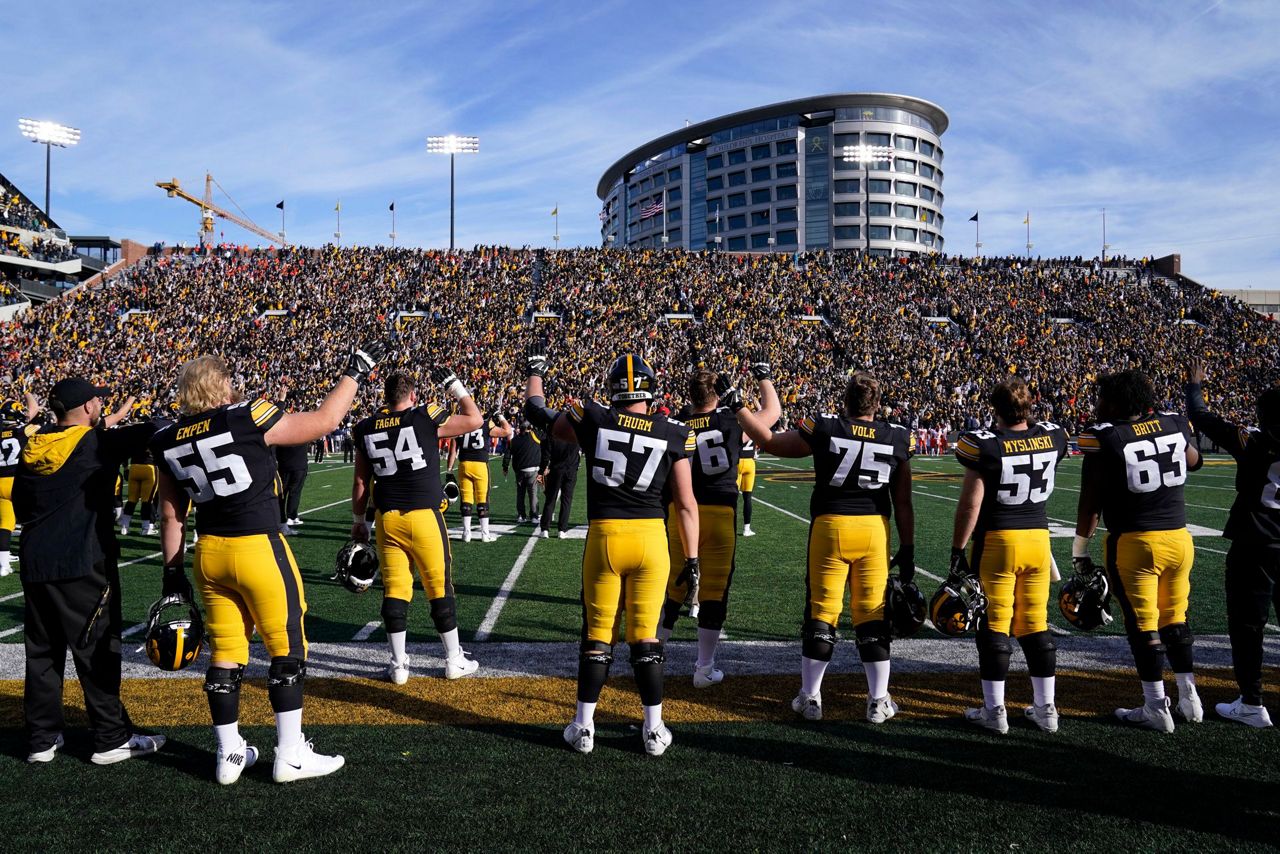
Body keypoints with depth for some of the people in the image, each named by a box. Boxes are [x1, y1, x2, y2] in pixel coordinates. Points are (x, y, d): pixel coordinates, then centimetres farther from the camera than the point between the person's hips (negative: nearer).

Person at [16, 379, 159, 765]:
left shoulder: (33, 446, 8)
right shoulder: (100, 443, -9)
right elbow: (158, 431, -7)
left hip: (34, 563, 6)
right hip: (82, 563, -6)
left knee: (42, 651, 14)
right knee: (96, 650, 2)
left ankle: (42, 738, 22)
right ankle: (112, 739, 10)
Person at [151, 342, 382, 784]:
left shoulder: (168, 442, 5)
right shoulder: (247, 419, -13)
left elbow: (170, 515, 11)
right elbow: (323, 421, -7)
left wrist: (172, 569, 19)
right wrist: (353, 375, 5)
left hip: (210, 552, 6)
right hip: (259, 548, -6)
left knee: (224, 653, 14)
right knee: (287, 649, 6)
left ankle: (229, 755, 23)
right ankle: (290, 755, 12)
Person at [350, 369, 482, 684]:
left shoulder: (367, 429, 6)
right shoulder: (426, 418, -6)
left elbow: (360, 483, 12)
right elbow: (474, 420, 5)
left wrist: (358, 520, 22)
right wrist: (455, 386, 14)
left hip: (387, 518, 3)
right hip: (425, 516, -3)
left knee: (394, 590, 9)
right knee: (439, 588, 7)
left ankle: (399, 664, 14)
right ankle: (454, 660, 17)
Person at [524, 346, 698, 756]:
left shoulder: (593, 420, -2)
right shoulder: (673, 435, 0)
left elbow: (537, 412, 15)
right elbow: (686, 504, 2)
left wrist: (535, 371, 31)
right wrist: (692, 557, 10)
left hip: (604, 538, 0)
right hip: (651, 538, 0)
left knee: (597, 634, 12)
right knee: (646, 636, 10)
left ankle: (583, 727, 20)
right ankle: (654, 730, 18)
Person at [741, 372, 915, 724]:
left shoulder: (824, 429, -3)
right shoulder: (898, 438, 3)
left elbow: (770, 442, 6)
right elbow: (903, 503, 5)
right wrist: (907, 548, 13)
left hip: (830, 526, -1)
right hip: (875, 530, 1)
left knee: (821, 614, 8)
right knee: (873, 616, 11)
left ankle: (810, 698, 17)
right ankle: (878, 701, 18)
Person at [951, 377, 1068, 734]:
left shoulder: (985, 446, -14)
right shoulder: (1052, 438, 0)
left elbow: (970, 504, -13)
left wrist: (957, 550, -5)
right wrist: (1028, 420, 28)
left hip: (997, 542, -5)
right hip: (1039, 538, 5)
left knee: (995, 626, 3)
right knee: (1036, 625, 13)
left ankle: (994, 710, 9)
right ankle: (1046, 708, 19)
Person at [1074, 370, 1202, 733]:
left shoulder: (1104, 439, -12)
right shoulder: (1174, 425, 2)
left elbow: (1089, 504, -9)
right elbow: (1193, 462, 25)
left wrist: (1079, 549, 2)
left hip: (1135, 542, -5)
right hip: (1179, 537, 5)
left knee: (1143, 626, 6)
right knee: (1175, 619, 20)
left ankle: (1157, 707, 14)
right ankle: (1189, 698, 28)